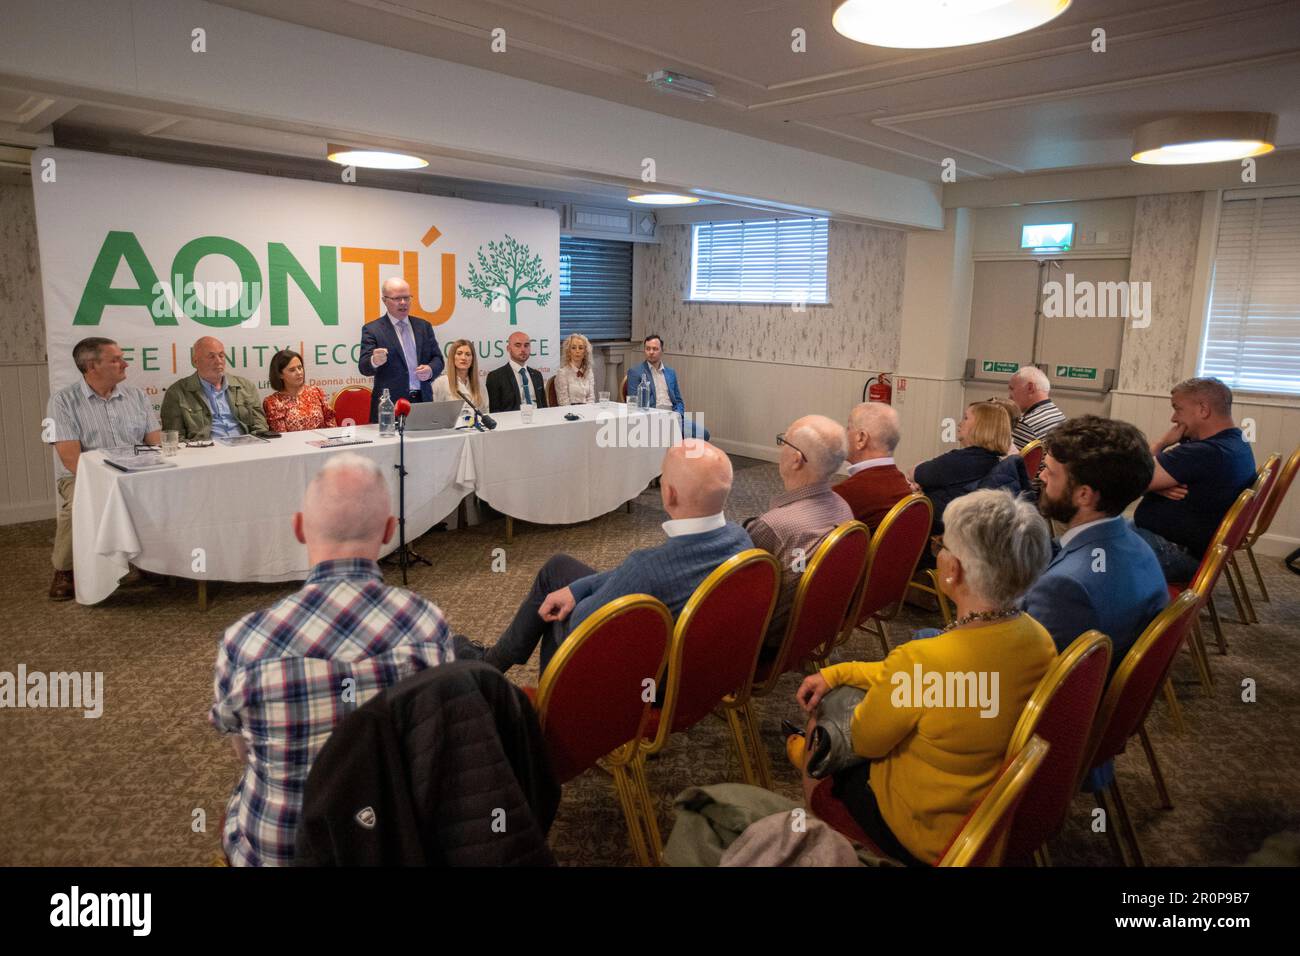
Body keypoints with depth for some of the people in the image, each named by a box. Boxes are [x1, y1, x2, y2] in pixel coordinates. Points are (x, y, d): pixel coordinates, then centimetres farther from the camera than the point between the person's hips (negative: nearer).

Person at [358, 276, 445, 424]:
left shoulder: (423, 326, 12)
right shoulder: (372, 329, 0)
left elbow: (438, 359, 13)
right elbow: (364, 366, -10)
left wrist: (430, 370, -10)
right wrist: (374, 361, -33)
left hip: (423, 401, 4)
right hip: (389, 407, -4)